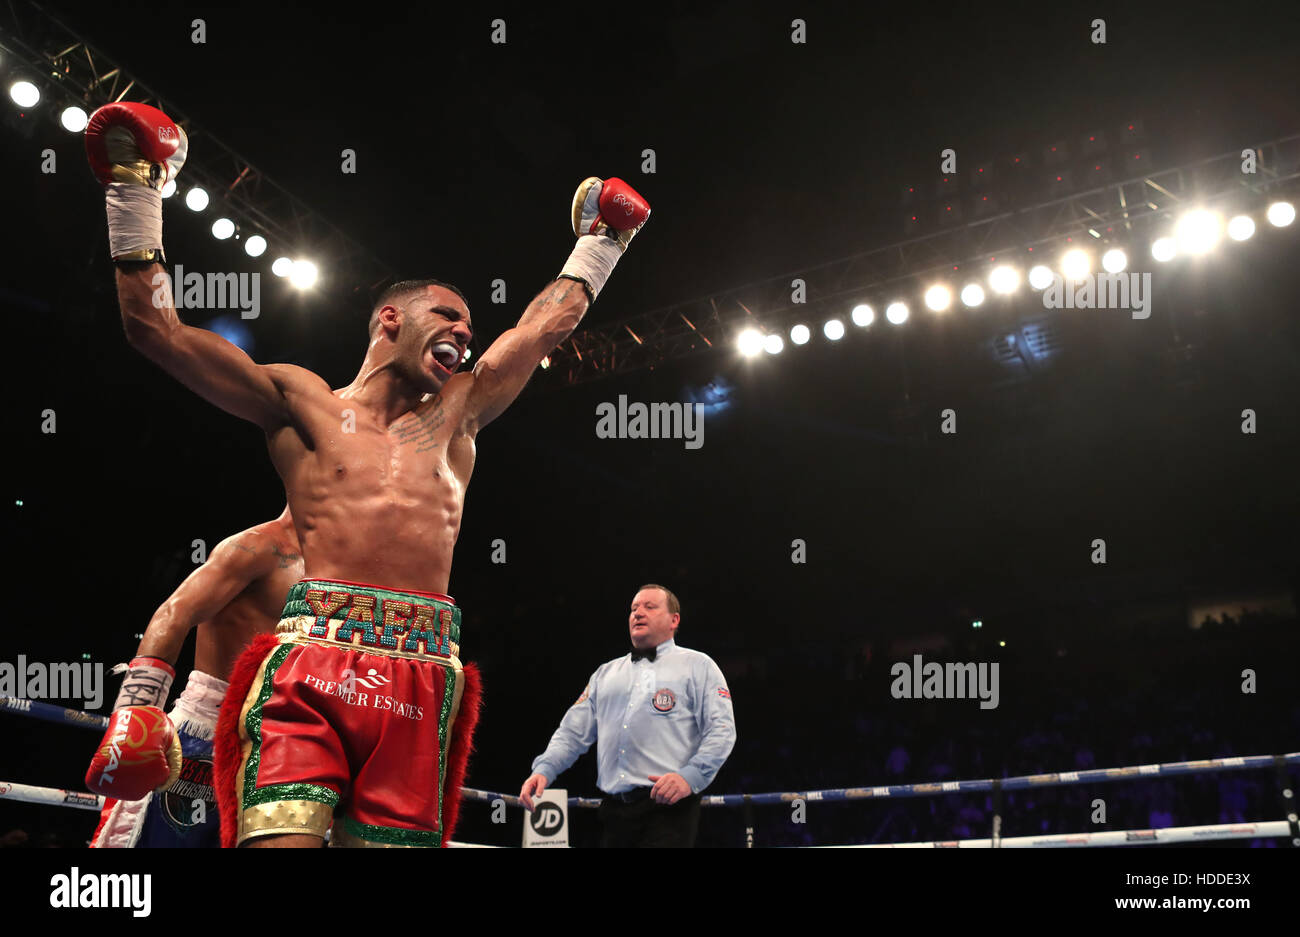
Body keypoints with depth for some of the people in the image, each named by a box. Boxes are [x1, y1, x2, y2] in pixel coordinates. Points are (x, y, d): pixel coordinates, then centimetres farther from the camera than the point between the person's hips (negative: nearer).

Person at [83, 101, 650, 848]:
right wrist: (137, 196, 17)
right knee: (280, 837, -19)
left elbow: (546, 325, 36)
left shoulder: (457, 414, 27)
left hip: (423, 675, 3)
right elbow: (156, 328, 15)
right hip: (313, 657, -3)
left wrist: (600, 244, 45)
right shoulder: (303, 401, 17)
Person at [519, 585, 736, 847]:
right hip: (614, 811, 5)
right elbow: (573, 731, 20)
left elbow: (722, 730, -1)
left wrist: (690, 776, -18)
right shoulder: (606, 673, 25)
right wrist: (544, 768, 1)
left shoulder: (698, 666, 9)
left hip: (667, 808, -5)